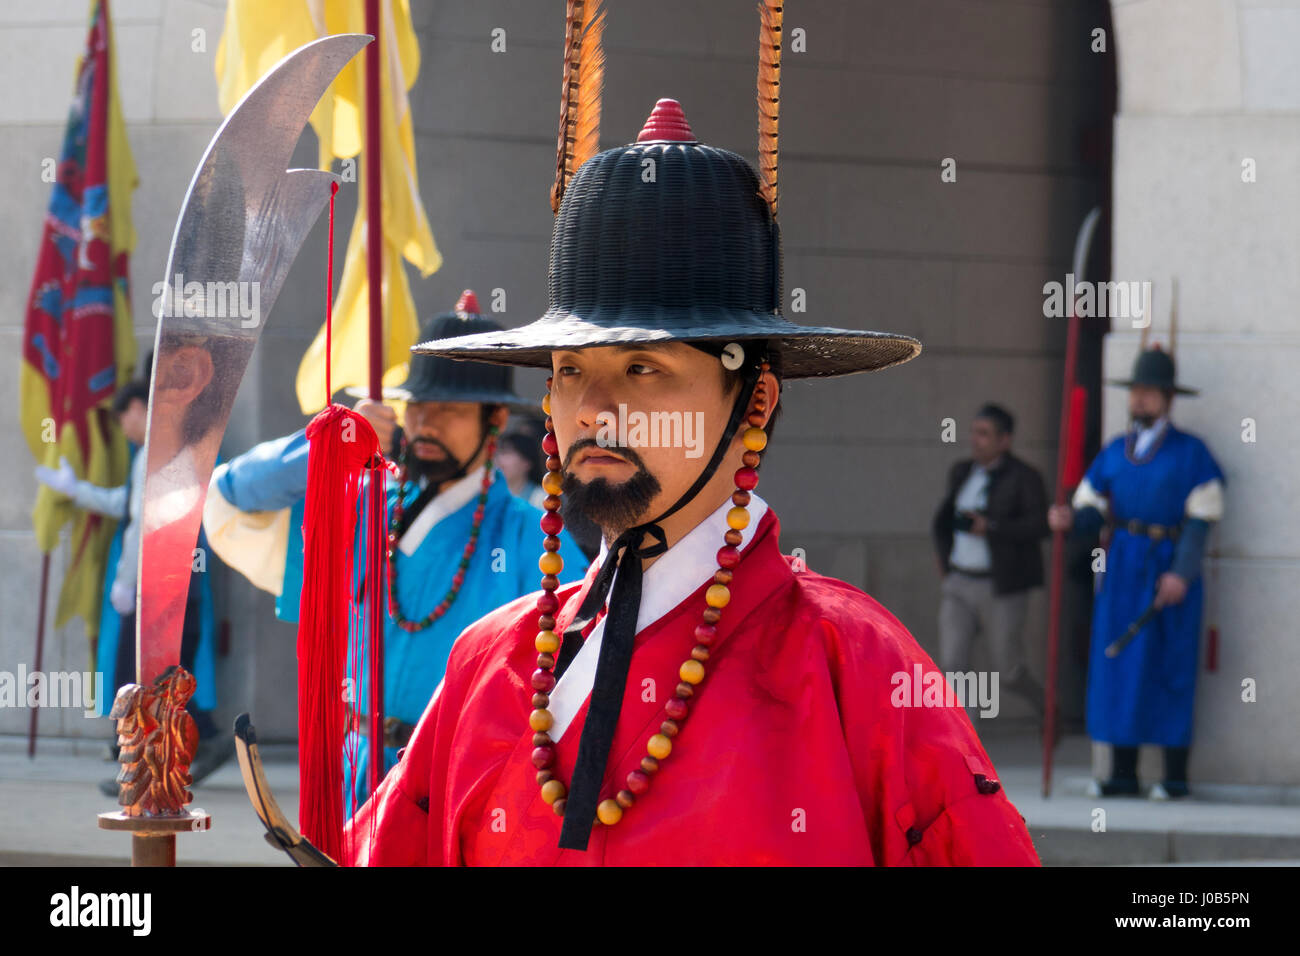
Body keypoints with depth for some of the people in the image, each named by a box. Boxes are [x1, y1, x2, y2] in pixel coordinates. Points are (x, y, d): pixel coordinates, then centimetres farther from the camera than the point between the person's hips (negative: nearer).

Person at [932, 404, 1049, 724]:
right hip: (959, 586, 5)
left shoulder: (1024, 478, -9)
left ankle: (1045, 706, 35)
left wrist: (990, 527, -26)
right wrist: (944, 557, 11)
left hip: (1001, 589, -5)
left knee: (1008, 671, 4)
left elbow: (1040, 526, -20)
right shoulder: (963, 472, 10)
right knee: (952, 664, -9)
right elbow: (944, 519, 26)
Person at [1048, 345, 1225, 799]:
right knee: (1117, 665, 1)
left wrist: (1181, 573, -16)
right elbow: (1092, 504, 8)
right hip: (1122, 568, 5)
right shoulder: (1114, 452, 13)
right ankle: (1123, 774, 6)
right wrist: (1070, 518, -15)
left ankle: (1176, 776, 0)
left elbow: (1201, 519, -6)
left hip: (1169, 568, -4)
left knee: (1171, 669, -4)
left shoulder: (1190, 452, 0)